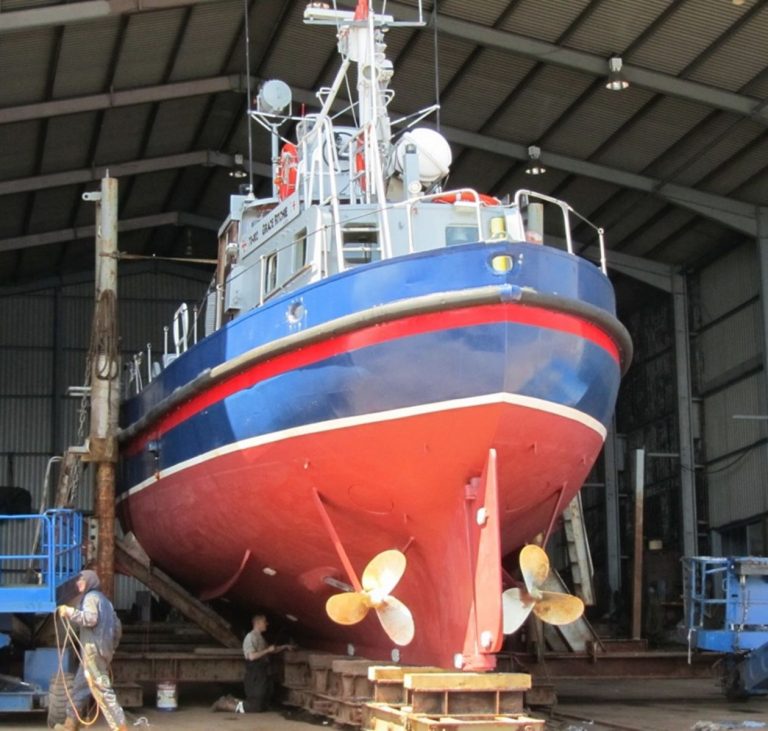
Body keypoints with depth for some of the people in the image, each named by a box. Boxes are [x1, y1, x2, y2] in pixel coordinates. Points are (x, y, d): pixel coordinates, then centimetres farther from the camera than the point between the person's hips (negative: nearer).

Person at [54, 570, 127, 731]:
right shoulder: (104, 600, 25)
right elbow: (117, 627, 23)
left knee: (101, 688, -13)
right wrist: (110, 647, 28)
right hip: (102, 651, 10)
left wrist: (69, 612, -15)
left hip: (93, 651, -10)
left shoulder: (91, 597, -4)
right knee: (80, 687, 15)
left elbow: (90, 618, -22)